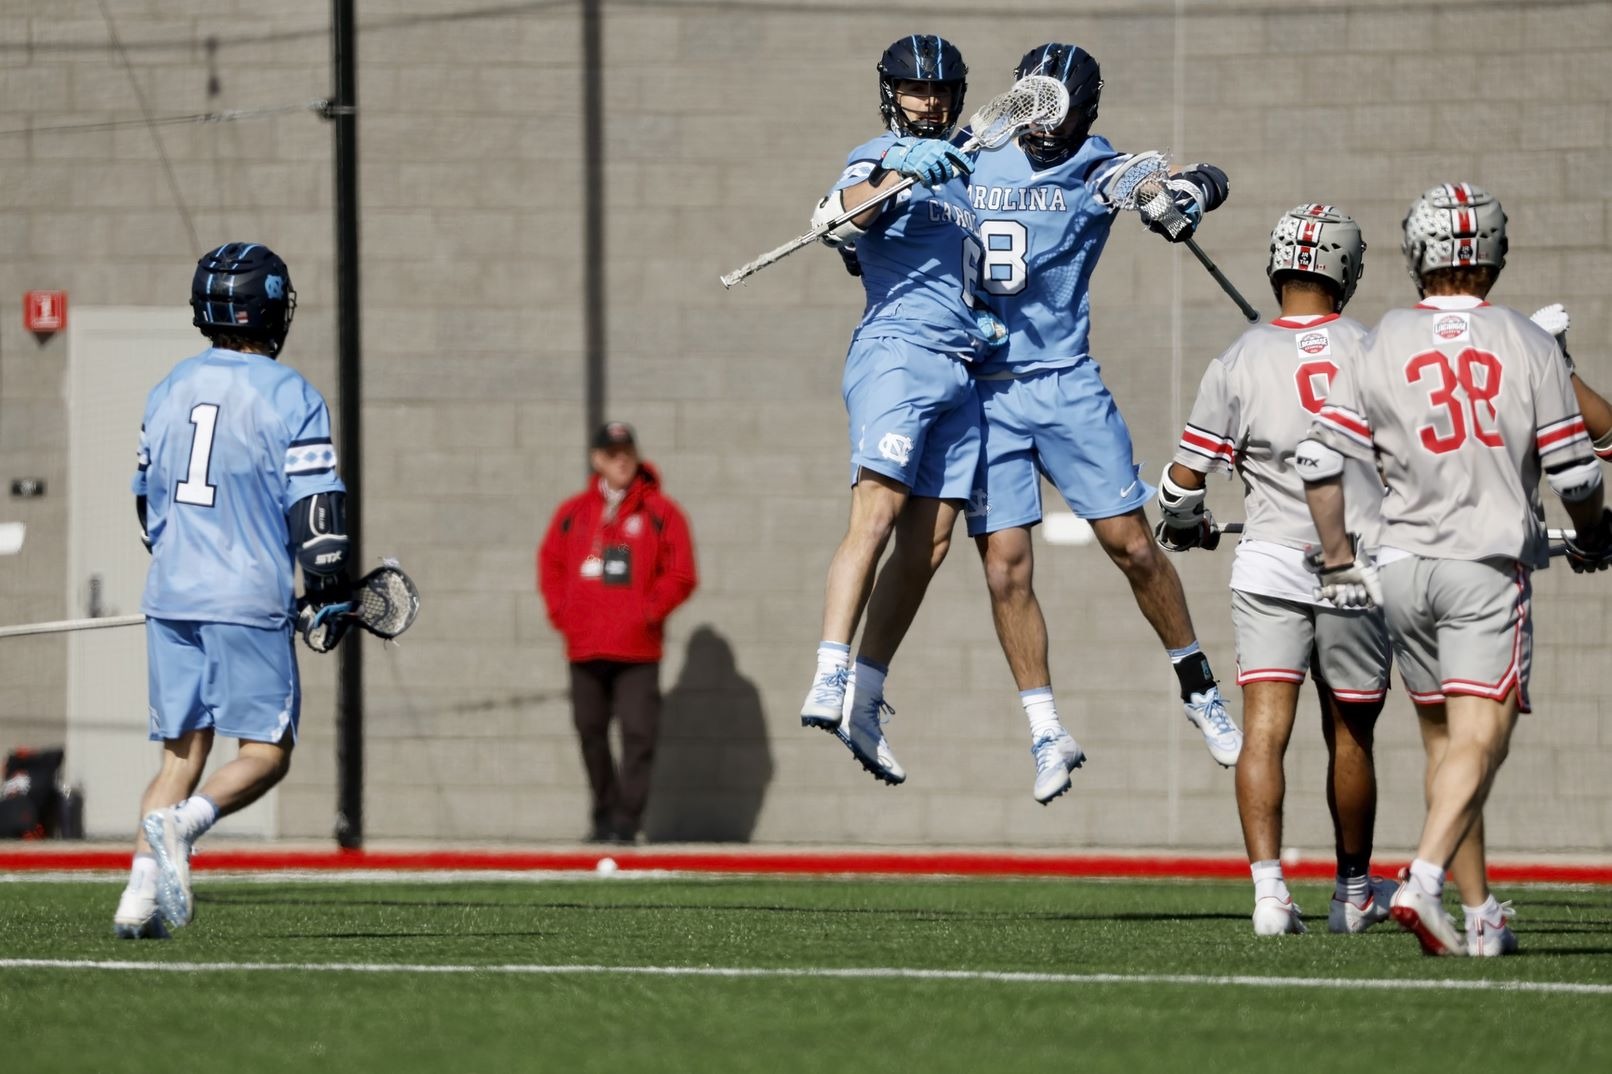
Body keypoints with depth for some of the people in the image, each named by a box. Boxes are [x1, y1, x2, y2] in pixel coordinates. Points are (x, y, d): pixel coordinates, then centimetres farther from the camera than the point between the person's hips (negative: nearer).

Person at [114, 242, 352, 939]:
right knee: (265, 754, 1)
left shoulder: (170, 390, 11)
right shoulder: (288, 397, -7)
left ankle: (138, 897, -3)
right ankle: (178, 823, -25)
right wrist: (328, 600, -2)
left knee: (182, 752, 9)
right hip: (248, 605, -6)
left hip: (170, 598, 6)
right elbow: (315, 509, -10)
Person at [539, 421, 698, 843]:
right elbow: (551, 563, 17)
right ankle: (605, 815, 18)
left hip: (637, 649, -3)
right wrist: (561, 614, 4)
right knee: (590, 731, 7)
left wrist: (650, 612, -8)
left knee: (638, 732, -11)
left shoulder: (660, 512, 3)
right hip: (584, 649, 3)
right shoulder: (573, 512, 11)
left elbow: (681, 574, 1)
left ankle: (627, 820, -10)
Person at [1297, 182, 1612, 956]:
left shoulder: (1384, 349, 1)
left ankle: (1480, 917, 15)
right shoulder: (1528, 347, -3)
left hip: (1404, 570, 3)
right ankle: (1423, 883, -29)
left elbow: (1318, 459, -3)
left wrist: (1338, 561, 9)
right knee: (1478, 739, -9)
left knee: (1444, 742, 12)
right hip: (1491, 565, -3)